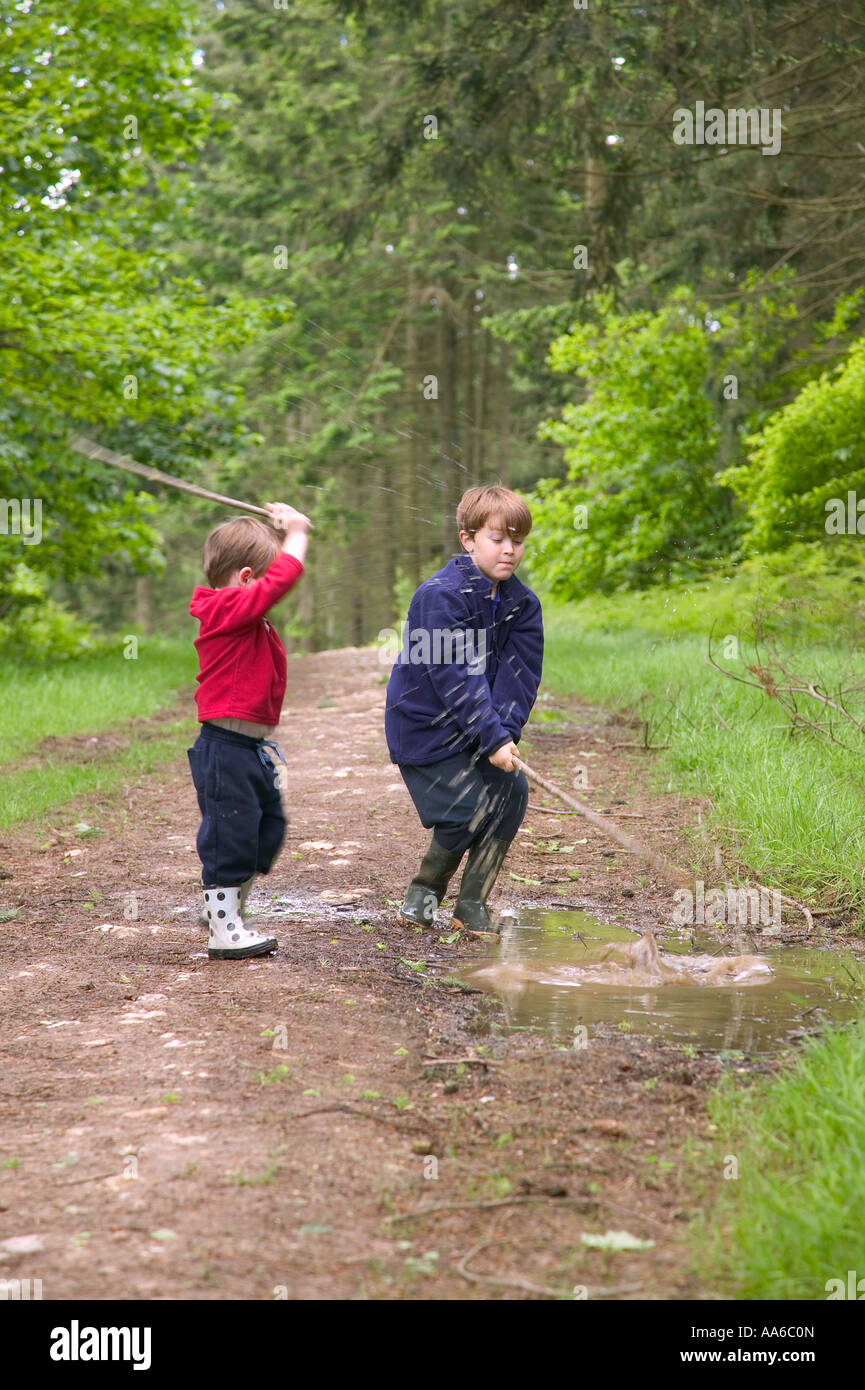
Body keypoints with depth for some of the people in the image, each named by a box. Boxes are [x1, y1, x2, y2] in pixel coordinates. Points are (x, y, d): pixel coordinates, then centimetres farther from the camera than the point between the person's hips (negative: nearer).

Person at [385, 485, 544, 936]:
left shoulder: (522, 603, 1)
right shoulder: (441, 595, -20)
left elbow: (519, 674, -5)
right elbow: (455, 676, -25)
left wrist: (505, 730, -21)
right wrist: (493, 738, -28)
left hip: (479, 727, 7)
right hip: (425, 726, -7)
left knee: (513, 792, -5)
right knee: (470, 810, -14)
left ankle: (472, 906, 9)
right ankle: (423, 892, 12)